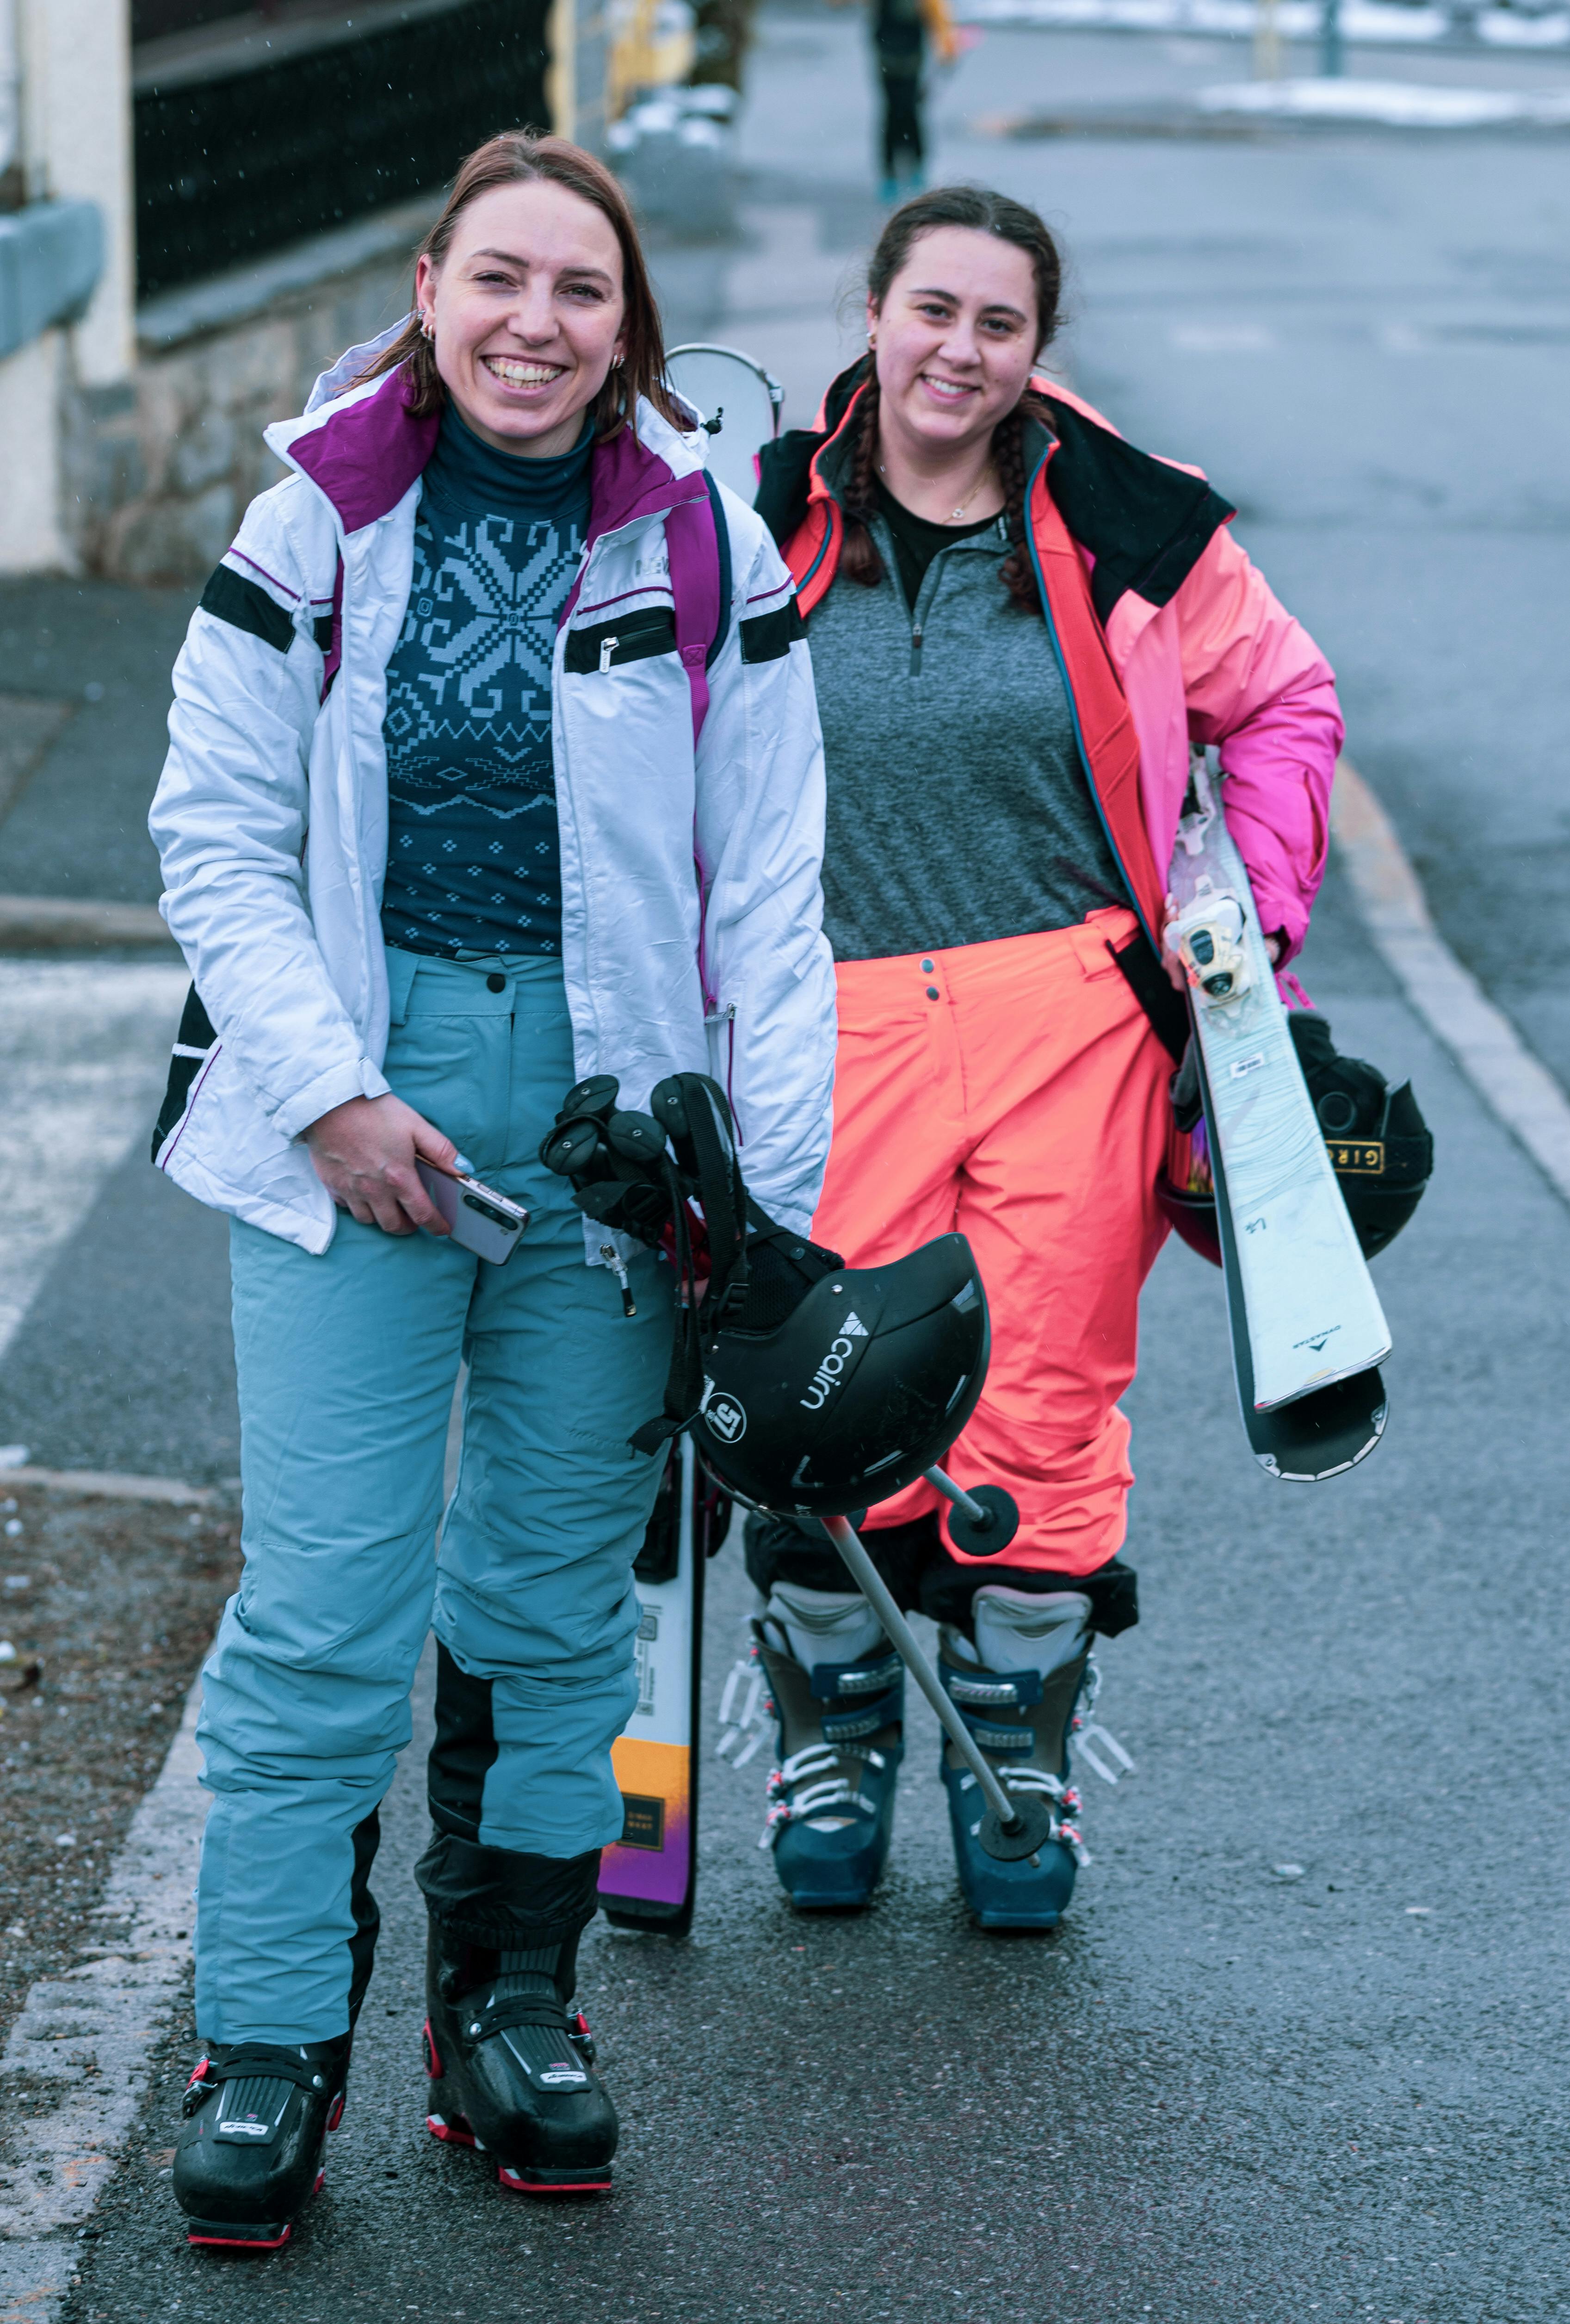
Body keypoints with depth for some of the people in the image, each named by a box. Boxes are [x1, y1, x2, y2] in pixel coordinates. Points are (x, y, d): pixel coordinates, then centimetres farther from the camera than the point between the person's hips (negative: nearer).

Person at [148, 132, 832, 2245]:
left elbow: (767, 897, 2)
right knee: (323, 1595, -4)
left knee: (557, 1584, 9)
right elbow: (217, 836, 1)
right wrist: (330, 1092, -10)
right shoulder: (319, 528, -1)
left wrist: (774, 1201, -4)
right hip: (355, 1086, -1)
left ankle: (510, 1997, 23)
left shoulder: (709, 554, 0)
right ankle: (269, 2043, 5)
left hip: (613, 1105, 1)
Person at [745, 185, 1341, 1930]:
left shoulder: (1127, 529, 3)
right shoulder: (766, 527, 5)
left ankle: (1020, 1752, 21)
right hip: (836, 1016, 0)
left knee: (1048, 1396, 0)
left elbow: (1280, 701, 15)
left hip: (1073, 1006, 0)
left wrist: (1256, 917, 7)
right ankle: (833, 1731, 22)